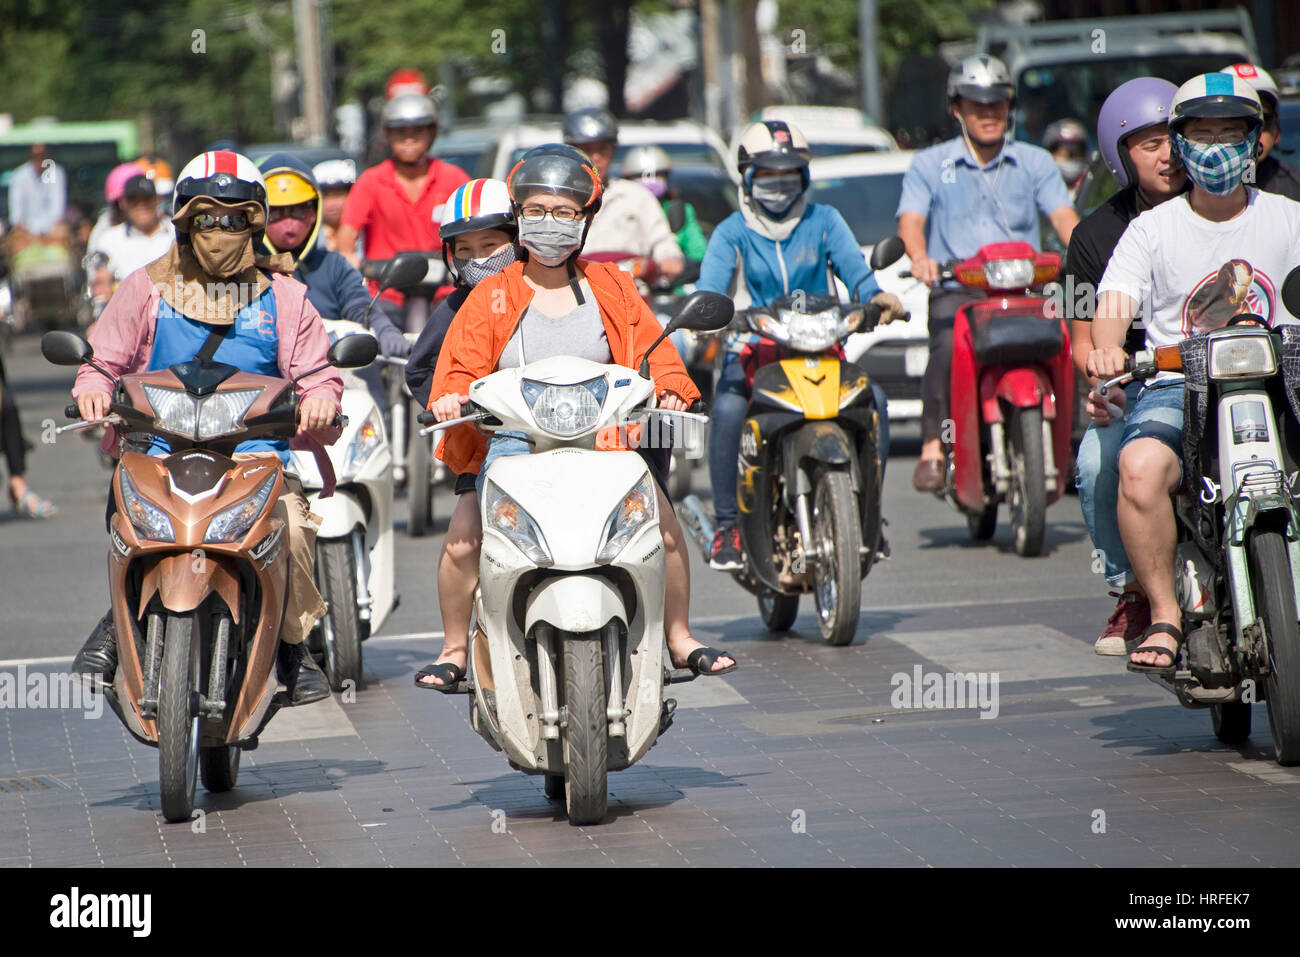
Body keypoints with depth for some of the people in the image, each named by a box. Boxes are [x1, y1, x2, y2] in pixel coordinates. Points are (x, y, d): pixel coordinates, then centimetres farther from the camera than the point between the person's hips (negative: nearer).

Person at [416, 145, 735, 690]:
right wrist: (452, 398, -18)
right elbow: (463, 367, 4)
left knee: (665, 522, -19)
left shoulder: (611, 288, 12)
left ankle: (679, 639, -1)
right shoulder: (491, 297, 10)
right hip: (512, 440, -1)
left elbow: (652, 349, 10)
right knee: (462, 538, -22)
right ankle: (455, 649, -4)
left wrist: (667, 388, -10)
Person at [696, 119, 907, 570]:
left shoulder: (824, 221, 11)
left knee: (872, 398, -26)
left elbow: (853, 266, -5)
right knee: (727, 409, -32)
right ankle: (726, 526, -21)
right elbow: (711, 283, -9)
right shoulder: (732, 232, 7)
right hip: (755, 347, -1)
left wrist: (875, 295, -28)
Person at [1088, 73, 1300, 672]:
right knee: (1140, 469, -32)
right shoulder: (1152, 229, 9)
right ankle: (1163, 617, -19)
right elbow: (1116, 302, -4)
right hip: (1179, 385, 0)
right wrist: (1106, 349, -27)